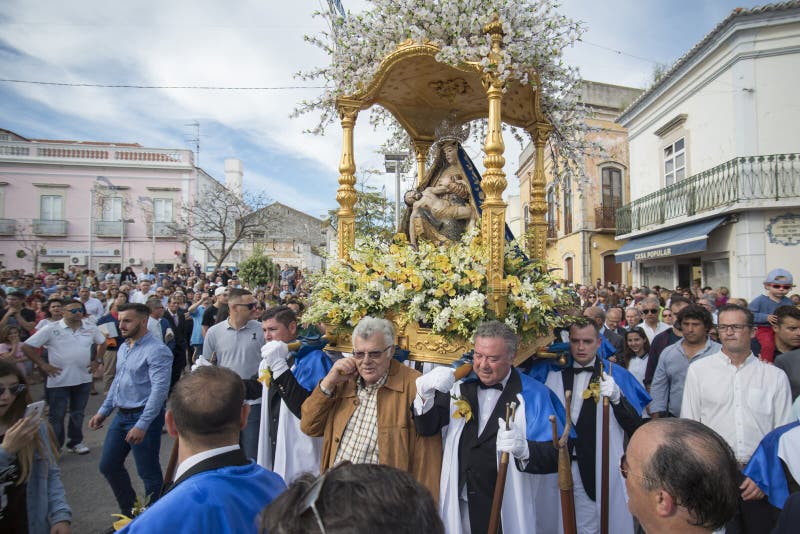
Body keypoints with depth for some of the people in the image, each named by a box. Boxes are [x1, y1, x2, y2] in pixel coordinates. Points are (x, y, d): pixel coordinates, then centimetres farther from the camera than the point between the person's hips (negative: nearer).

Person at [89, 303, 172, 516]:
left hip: (144, 416, -9)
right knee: (108, 466, 17)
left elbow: (159, 389, -24)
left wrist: (142, 425, -26)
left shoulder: (156, 350, -18)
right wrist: (103, 411, 17)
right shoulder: (123, 348, 11)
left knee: (149, 474, 4)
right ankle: (130, 511, 36)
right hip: (121, 415, 9)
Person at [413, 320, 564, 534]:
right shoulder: (461, 386, 2)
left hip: (509, 513, -3)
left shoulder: (534, 394, -9)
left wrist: (523, 448, -35)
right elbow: (427, 428, -5)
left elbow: (553, 456, -15)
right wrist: (425, 393, -23)